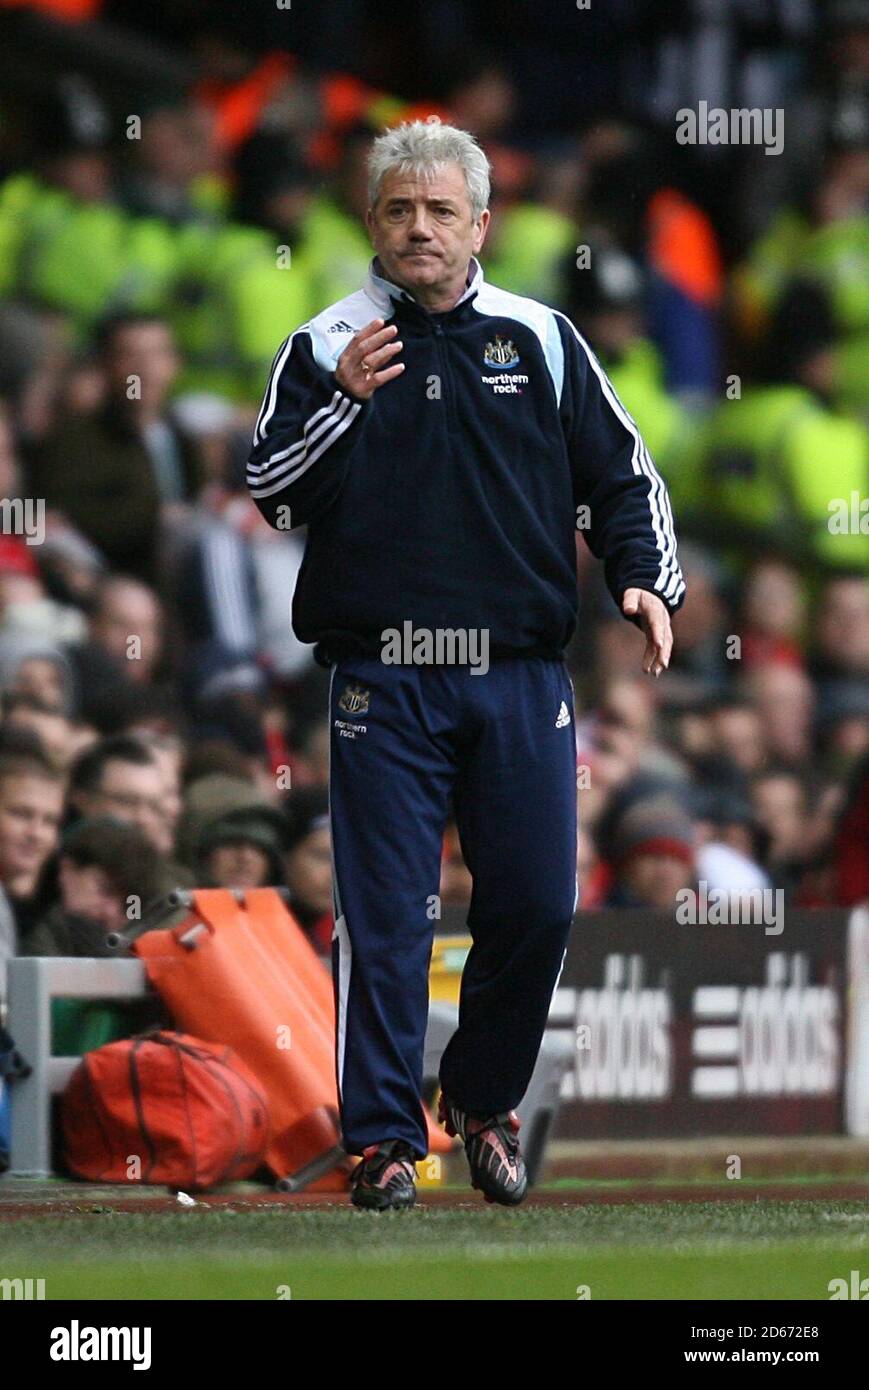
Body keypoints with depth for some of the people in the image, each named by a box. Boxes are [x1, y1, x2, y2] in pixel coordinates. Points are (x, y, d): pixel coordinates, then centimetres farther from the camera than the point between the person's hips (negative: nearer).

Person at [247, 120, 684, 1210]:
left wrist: (645, 582, -3)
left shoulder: (541, 341, 10)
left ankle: (484, 1101, 21)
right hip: (381, 680, -1)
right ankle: (382, 1136, 3)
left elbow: (622, 474, 13)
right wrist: (346, 403, -17)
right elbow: (271, 492, -2)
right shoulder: (327, 347, 6)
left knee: (537, 906, 0)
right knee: (384, 916, -3)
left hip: (521, 678, 2)